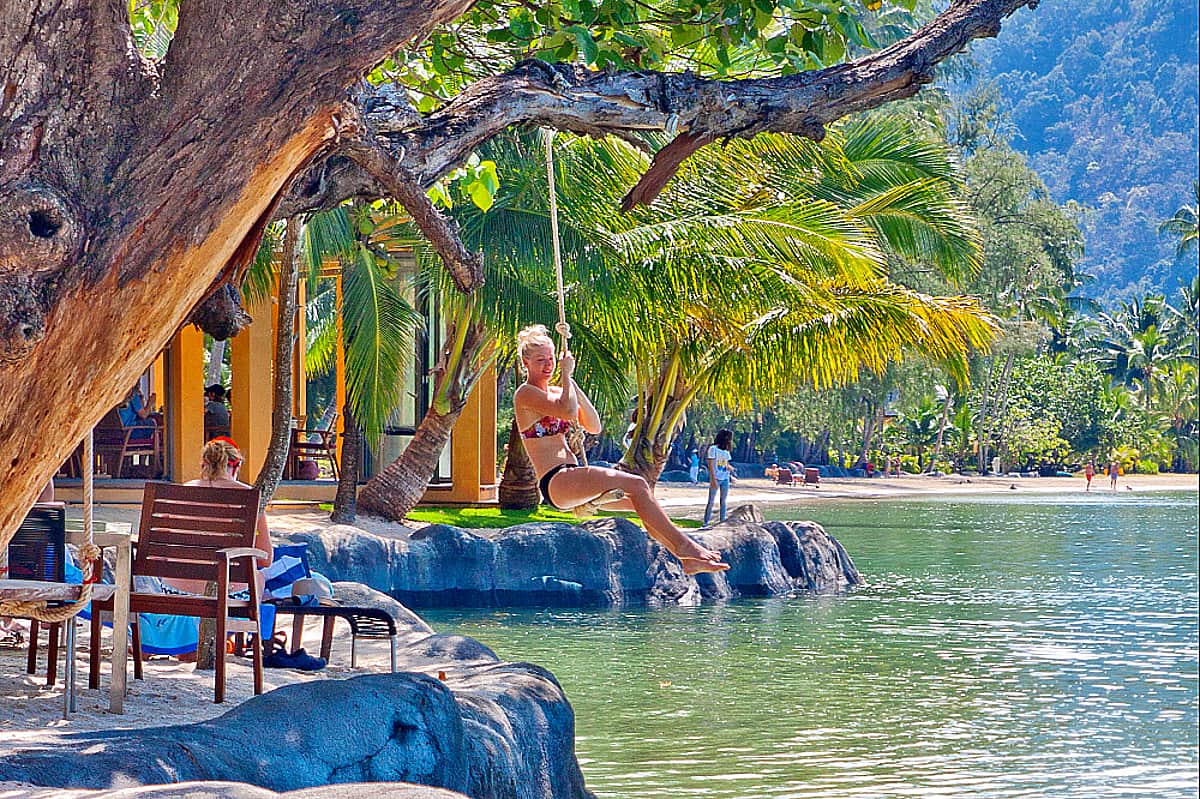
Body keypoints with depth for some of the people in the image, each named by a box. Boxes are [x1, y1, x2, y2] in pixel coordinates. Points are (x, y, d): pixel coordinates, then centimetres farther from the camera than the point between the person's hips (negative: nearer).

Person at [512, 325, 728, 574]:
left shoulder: (556, 391, 20)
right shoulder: (525, 394, -6)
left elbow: (594, 427, 13)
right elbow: (569, 411, -23)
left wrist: (572, 384, 6)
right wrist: (566, 374, -8)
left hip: (571, 478, 9)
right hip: (555, 481, -9)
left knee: (638, 500, 0)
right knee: (636, 485, -20)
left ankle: (685, 561, -1)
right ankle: (682, 544, -17)